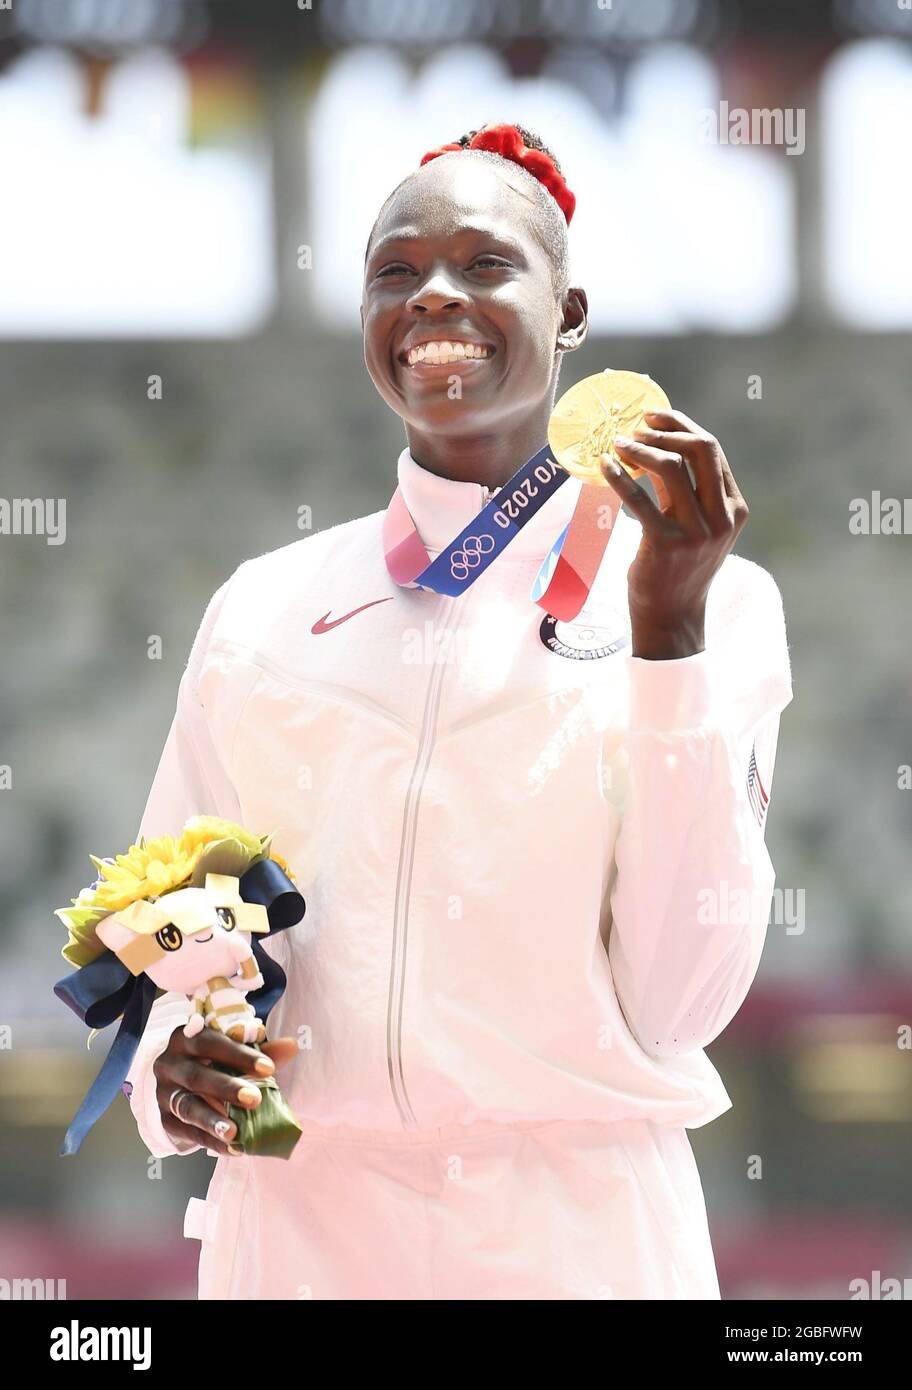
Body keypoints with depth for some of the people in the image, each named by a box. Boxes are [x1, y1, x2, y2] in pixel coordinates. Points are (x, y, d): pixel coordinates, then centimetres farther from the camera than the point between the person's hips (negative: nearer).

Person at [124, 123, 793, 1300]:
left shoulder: (715, 603, -2)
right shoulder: (261, 612, 6)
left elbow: (676, 1005, -10)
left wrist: (670, 627, -16)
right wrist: (171, 1071, -11)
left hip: (577, 1240, -2)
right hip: (299, 1228, 2)